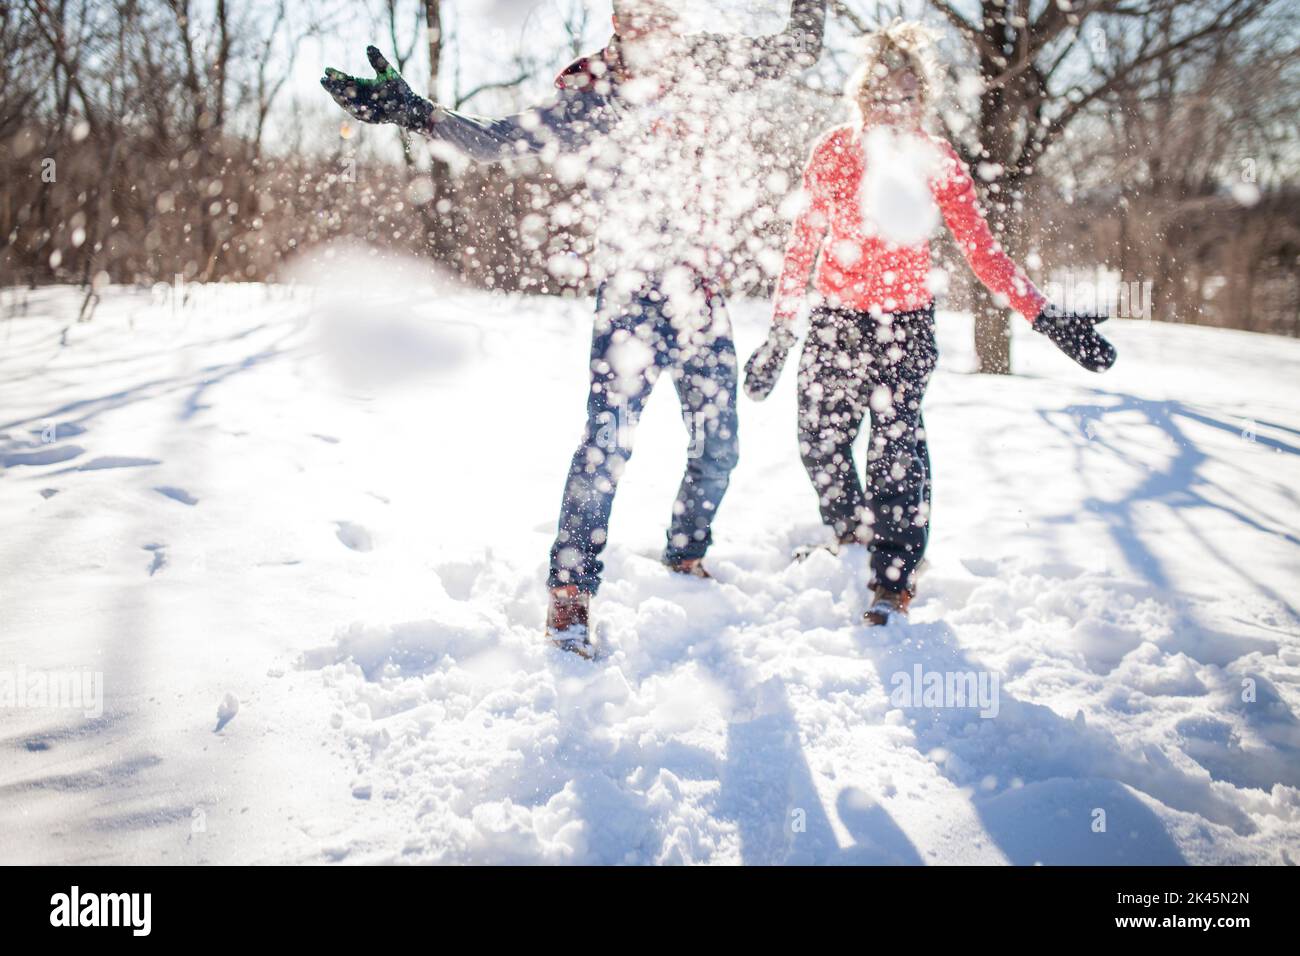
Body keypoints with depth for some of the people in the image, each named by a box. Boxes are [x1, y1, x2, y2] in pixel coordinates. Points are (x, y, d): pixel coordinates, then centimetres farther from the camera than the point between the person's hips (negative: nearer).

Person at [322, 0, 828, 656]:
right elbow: (495, 140, -12)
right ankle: (570, 591, -7)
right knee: (609, 437, -15)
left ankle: (686, 557, 32)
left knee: (718, 443, 9)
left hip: (702, 295, 4)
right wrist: (411, 112, -25)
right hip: (633, 293, -4)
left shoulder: (710, 67, 5)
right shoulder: (592, 101, -5)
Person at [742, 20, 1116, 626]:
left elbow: (982, 251, -5)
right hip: (835, 318, 2)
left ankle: (893, 581, 6)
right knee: (819, 440, 6)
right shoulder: (833, 153, -3)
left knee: (895, 448, -7)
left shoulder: (938, 162, -5)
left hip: (906, 322, -2)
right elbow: (802, 245, 3)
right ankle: (850, 535, 35)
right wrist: (780, 333, 2)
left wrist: (1045, 317, -14)